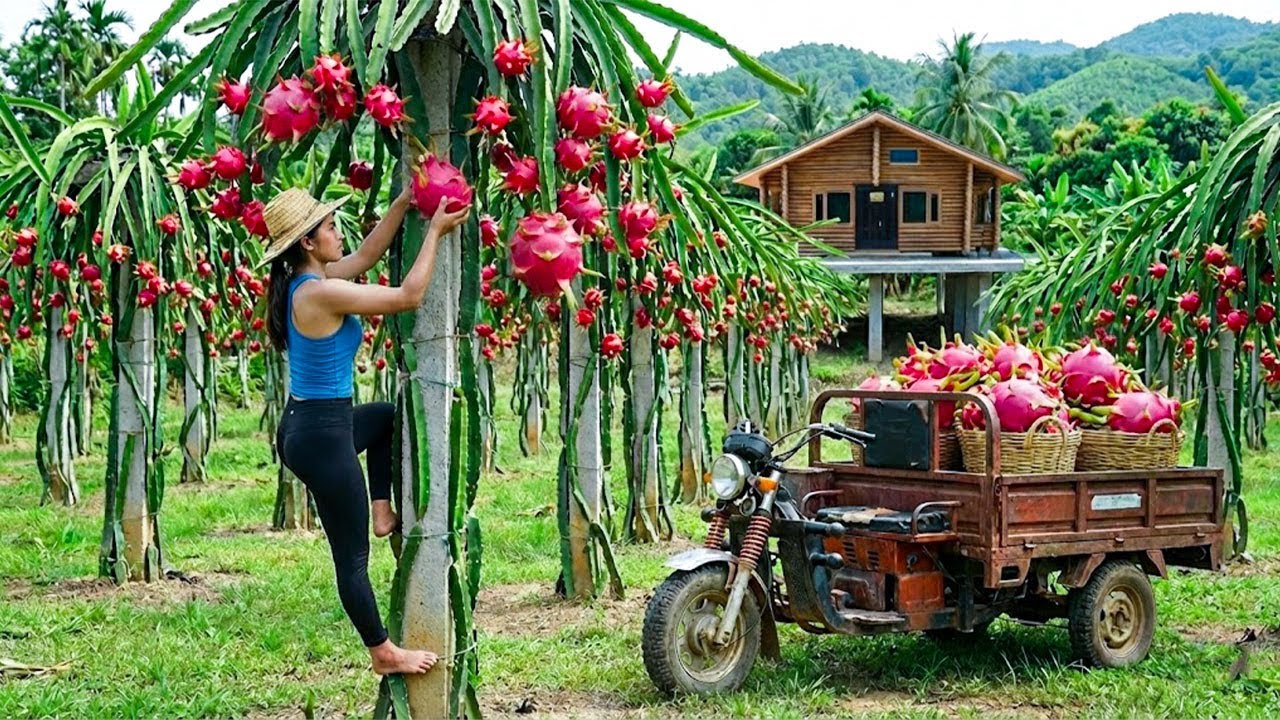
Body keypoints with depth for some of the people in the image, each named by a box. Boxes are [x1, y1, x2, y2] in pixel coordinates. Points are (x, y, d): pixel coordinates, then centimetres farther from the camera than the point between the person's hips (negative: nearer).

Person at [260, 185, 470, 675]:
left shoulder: (305, 281, 4)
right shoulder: (320, 293, -23)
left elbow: (367, 254, 16)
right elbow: (409, 296, -18)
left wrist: (406, 200, 13)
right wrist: (435, 231, -8)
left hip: (303, 427, 9)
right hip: (322, 436, -9)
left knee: (387, 417, 36)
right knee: (352, 557, 5)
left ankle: (382, 513, 32)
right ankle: (383, 653, 18)